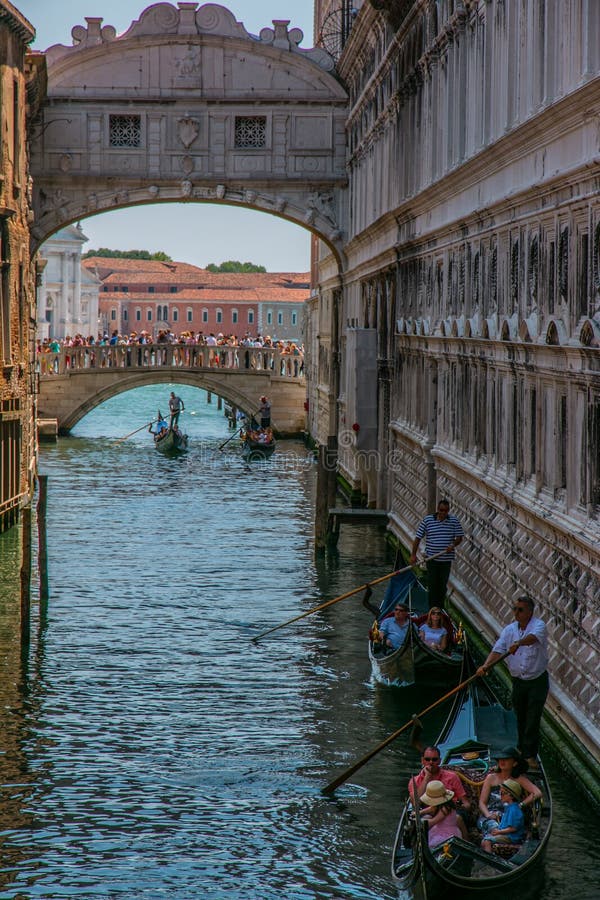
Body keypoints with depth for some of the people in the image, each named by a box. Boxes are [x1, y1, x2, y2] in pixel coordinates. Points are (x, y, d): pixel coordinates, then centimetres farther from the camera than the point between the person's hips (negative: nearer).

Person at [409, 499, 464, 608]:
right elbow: (418, 538, -1)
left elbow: (459, 537, 6)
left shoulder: (454, 521, 1)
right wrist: (413, 555, -5)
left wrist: (453, 545, -16)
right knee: (432, 584, -2)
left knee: (443, 585, 8)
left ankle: (440, 609, 19)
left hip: (446, 559, 2)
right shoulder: (427, 520, -3)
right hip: (432, 558, -2)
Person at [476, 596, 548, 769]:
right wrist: (486, 665, -24)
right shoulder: (509, 630, 2)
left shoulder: (538, 625, -13)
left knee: (533, 719, -5)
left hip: (537, 680, -5)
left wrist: (519, 643, -56)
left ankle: (530, 755, 3)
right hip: (518, 681, 5)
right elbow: (498, 650, -7)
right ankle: (523, 749, 30)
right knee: (520, 717, 14)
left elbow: (534, 637, -37)